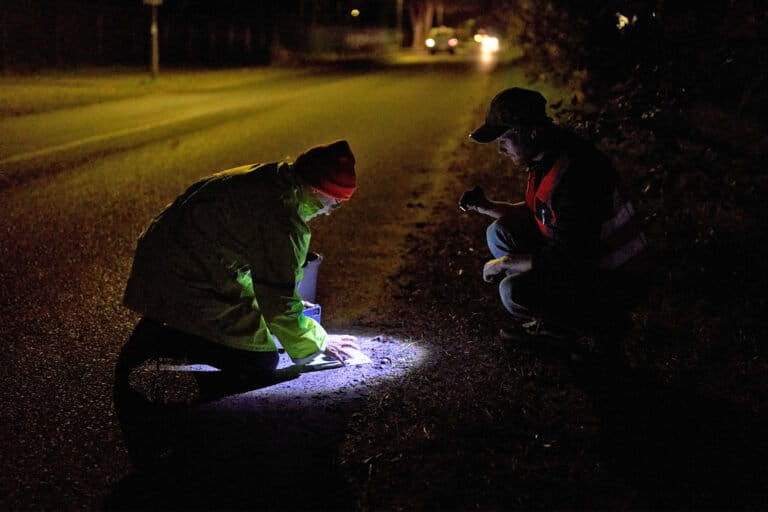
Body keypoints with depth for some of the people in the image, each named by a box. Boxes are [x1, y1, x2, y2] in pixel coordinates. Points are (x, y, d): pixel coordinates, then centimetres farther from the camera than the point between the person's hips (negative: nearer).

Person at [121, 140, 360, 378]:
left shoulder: (265, 177, 6)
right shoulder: (282, 222, -24)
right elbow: (279, 301, -18)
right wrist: (317, 343, -3)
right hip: (184, 285, -10)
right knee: (262, 361, -9)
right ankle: (158, 338, -9)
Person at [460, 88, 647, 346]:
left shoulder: (576, 175, -32)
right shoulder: (545, 158, -1)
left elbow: (565, 259, -30)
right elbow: (536, 213, 16)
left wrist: (505, 262, -18)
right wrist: (486, 206, 2)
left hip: (608, 278, -10)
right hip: (576, 254, 10)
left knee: (514, 291, -25)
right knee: (500, 233, 4)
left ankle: (603, 317, -3)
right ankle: (546, 317, 9)